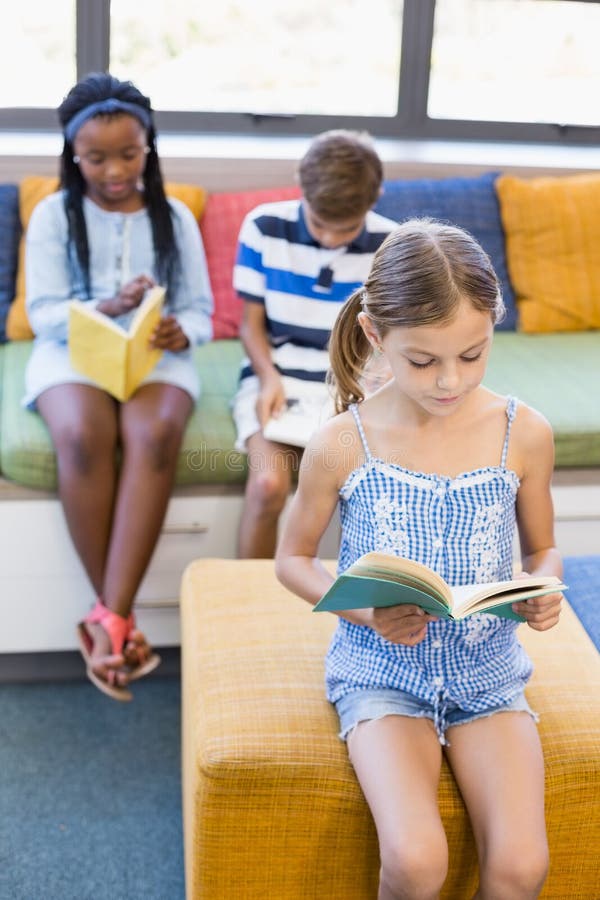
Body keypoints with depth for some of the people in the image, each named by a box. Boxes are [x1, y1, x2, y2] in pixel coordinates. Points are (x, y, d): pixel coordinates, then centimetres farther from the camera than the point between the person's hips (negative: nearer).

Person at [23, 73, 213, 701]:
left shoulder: (174, 218, 11)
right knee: (83, 434, -36)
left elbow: (200, 311, 8)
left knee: (153, 432, -36)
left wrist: (180, 332, -17)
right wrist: (106, 309, -20)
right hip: (73, 351, -1)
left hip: (156, 355, 1)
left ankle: (109, 618, -35)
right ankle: (120, 615, -24)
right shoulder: (53, 215, 7)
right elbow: (44, 313, -1)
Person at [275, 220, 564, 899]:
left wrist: (543, 590, -13)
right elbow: (293, 558, 3)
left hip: (488, 672, 2)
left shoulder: (524, 434, -6)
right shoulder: (341, 444, -11)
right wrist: (365, 612, -15)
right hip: (382, 672, -2)